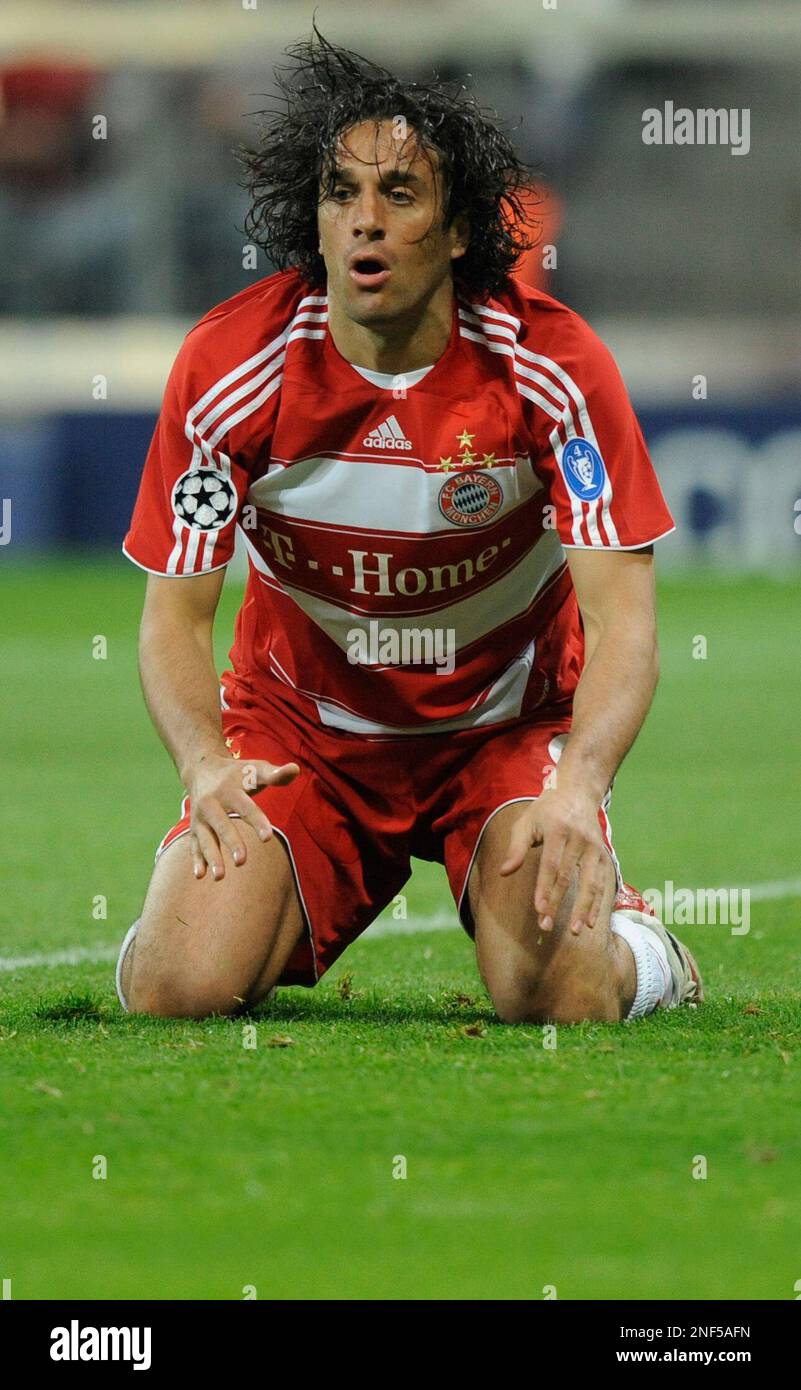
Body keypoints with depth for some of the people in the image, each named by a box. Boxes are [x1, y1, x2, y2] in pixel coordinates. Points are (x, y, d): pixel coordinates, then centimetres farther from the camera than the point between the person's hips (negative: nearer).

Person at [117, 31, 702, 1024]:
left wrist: (579, 787, -40)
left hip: (509, 726, -1)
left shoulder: (552, 364, -19)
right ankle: (263, 924, 17)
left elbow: (623, 616, -21)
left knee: (552, 994, -24)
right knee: (174, 988, -20)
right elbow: (175, 610, -10)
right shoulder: (228, 365, -15)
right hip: (298, 729, 1)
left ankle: (632, 943, 14)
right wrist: (206, 765, -31)